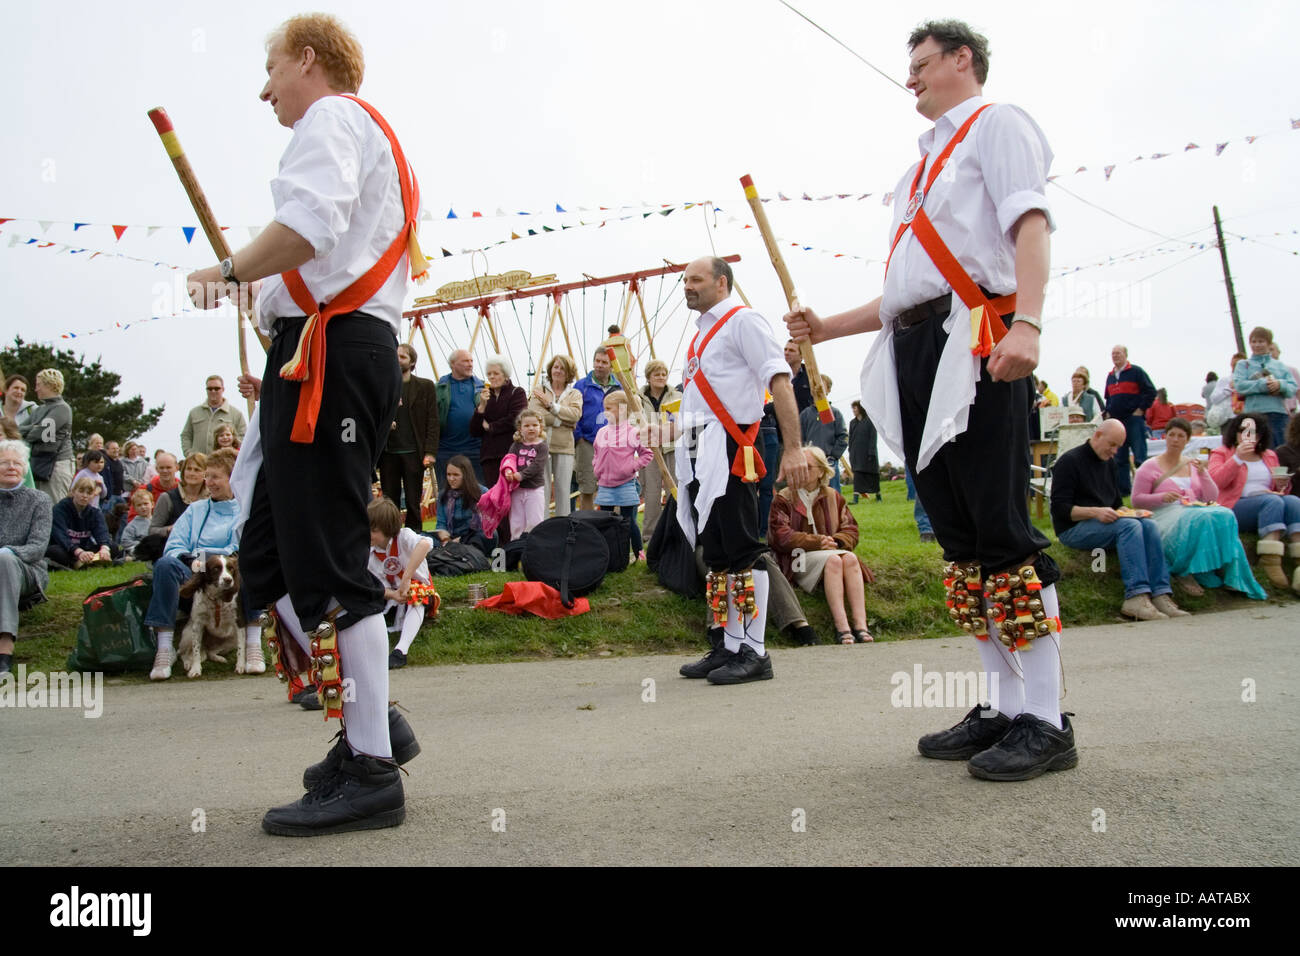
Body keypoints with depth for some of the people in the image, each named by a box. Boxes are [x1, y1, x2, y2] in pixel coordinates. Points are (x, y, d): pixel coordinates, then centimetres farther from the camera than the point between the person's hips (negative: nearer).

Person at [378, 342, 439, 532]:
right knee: (389, 501, 5)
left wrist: (429, 452, -8)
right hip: (388, 453, 2)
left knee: (413, 501, 2)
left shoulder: (425, 387, 4)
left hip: (413, 452, -2)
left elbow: (432, 421, 0)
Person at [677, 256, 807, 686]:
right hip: (699, 453, 9)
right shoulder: (701, 332, 23)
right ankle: (725, 647, 19)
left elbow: (779, 380, -14)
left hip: (730, 449, -9)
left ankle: (754, 653, -4)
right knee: (715, 554, 11)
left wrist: (793, 448, -22)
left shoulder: (742, 320, -4)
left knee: (741, 553, -9)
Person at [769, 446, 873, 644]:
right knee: (833, 559, -33)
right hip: (798, 560, -3)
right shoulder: (783, 498, 5)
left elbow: (851, 531, 10)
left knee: (850, 558, -30)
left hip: (832, 552, 4)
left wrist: (835, 541, -13)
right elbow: (782, 537, -8)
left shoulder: (833, 496, 16)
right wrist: (818, 542, -17)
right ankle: (841, 626, -41)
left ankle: (860, 624, -40)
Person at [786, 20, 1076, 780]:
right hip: (914, 352, 8)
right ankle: (1005, 708, 11)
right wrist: (828, 327, 21)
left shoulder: (997, 123, 8)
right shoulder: (922, 169, 31)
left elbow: (1031, 223, -10)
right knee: (958, 538, 5)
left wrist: (1026, 322, -26)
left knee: (1000, 530, -13)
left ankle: (1047, 722, -8)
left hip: (974, 341, -8)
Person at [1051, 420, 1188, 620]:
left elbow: (1116, 503, 28)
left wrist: (1130, 512, 5)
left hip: (1104, 522, 8)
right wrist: (1095, 512, -25)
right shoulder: (1069, 461, -5)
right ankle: (1136, 596, -38)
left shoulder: (1107, 465, 21)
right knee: (1129, 526, -30)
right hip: (1074, 528, -7)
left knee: (1150, 525, -18)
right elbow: (1060, 508, -13)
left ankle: (1160, 594, -27)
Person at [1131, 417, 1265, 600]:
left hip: (1196, 510, 4)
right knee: (1201, 520, -36)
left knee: (1224, 515, -29)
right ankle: (1184, 572, -25)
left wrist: (1202, 473, 0)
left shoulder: (1195, 464, 22)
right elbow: (1136, 500, 1)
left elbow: (1212, 497, 14)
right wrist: (1162, 496, -15)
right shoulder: (1150, 466, 9)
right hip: (1166, 515, -4)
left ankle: (1226, 572, -27)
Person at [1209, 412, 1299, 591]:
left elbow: (1279, 490, 27)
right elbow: (1215, 482, -6)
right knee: (1272, 501, -33)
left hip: (1269, 507, 4)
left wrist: (1283, 485, 3)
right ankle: (1270, 563, -46)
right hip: (1235, 508, -4)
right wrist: (1237, 458, -15)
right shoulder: (1221, 453, 14)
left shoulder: (1269, 456, 28)